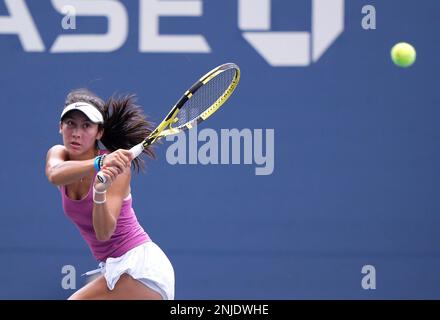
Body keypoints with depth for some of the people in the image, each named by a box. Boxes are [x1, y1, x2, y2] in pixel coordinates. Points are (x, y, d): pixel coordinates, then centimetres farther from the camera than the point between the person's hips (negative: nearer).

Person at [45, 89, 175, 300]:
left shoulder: (116, 166, -17)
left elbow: (104, 232, -26)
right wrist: (99, 163, -46)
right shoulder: (58, 154, 0)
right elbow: (55, 174, -28)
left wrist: (100, 193, -45)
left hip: (139, 265, -8)